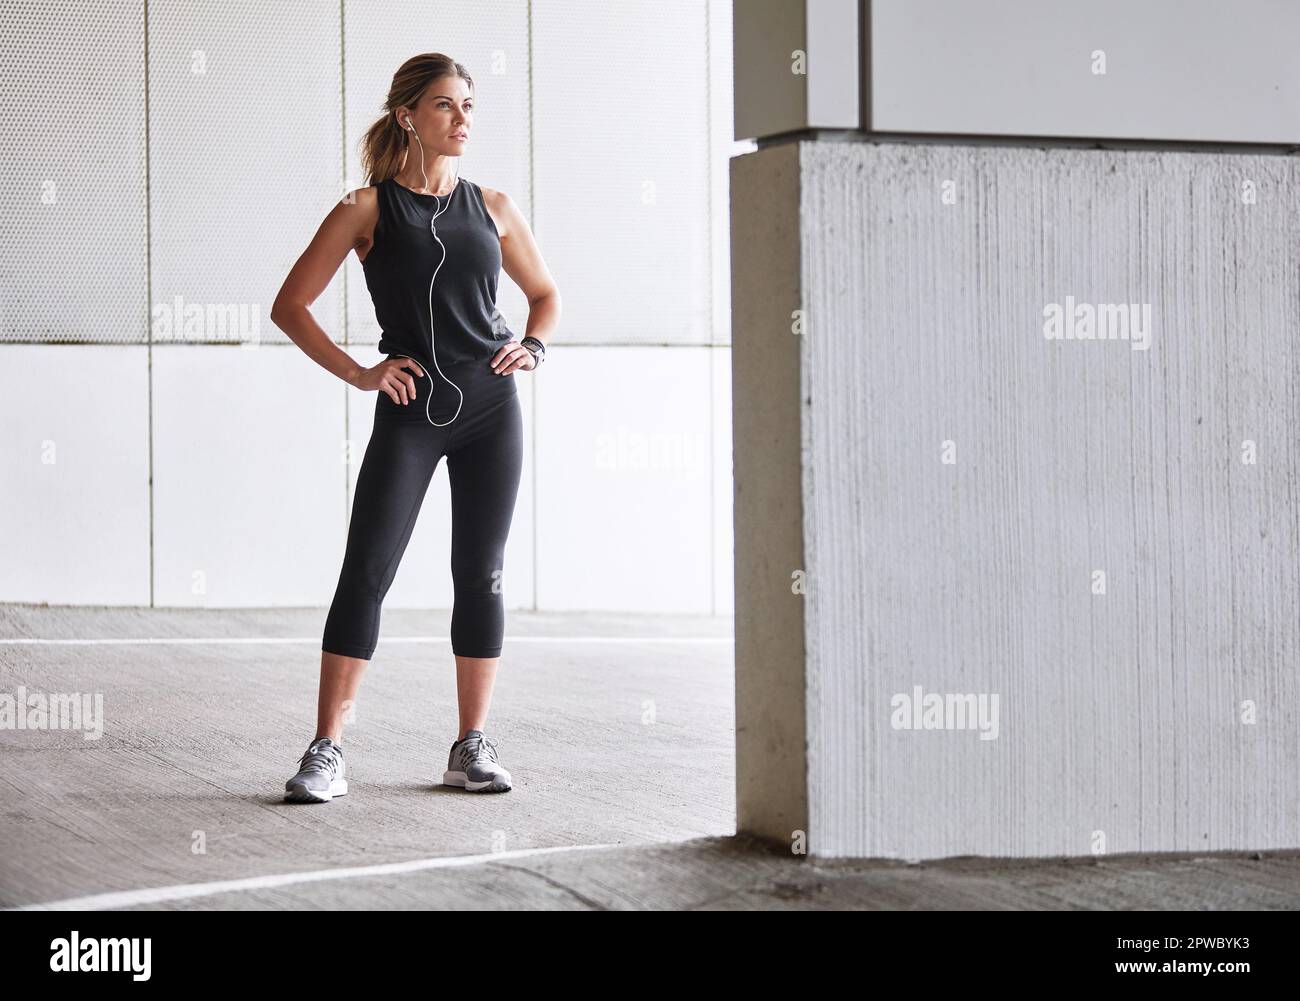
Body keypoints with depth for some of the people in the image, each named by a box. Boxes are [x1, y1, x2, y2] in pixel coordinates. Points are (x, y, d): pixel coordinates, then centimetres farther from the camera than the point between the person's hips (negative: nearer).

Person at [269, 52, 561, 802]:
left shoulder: (493, 207, 10)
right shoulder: (367, 210, 0)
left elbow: (546, 295, 23)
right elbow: (290, 306, 0)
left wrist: (533, 348, 4)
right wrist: (359, 375, -7)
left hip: (492, 409, 3)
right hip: (411, 412, -3)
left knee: (481, 574, 5)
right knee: (366, 571, -8)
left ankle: (473, 746, 13)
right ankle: (327, 750, -7)